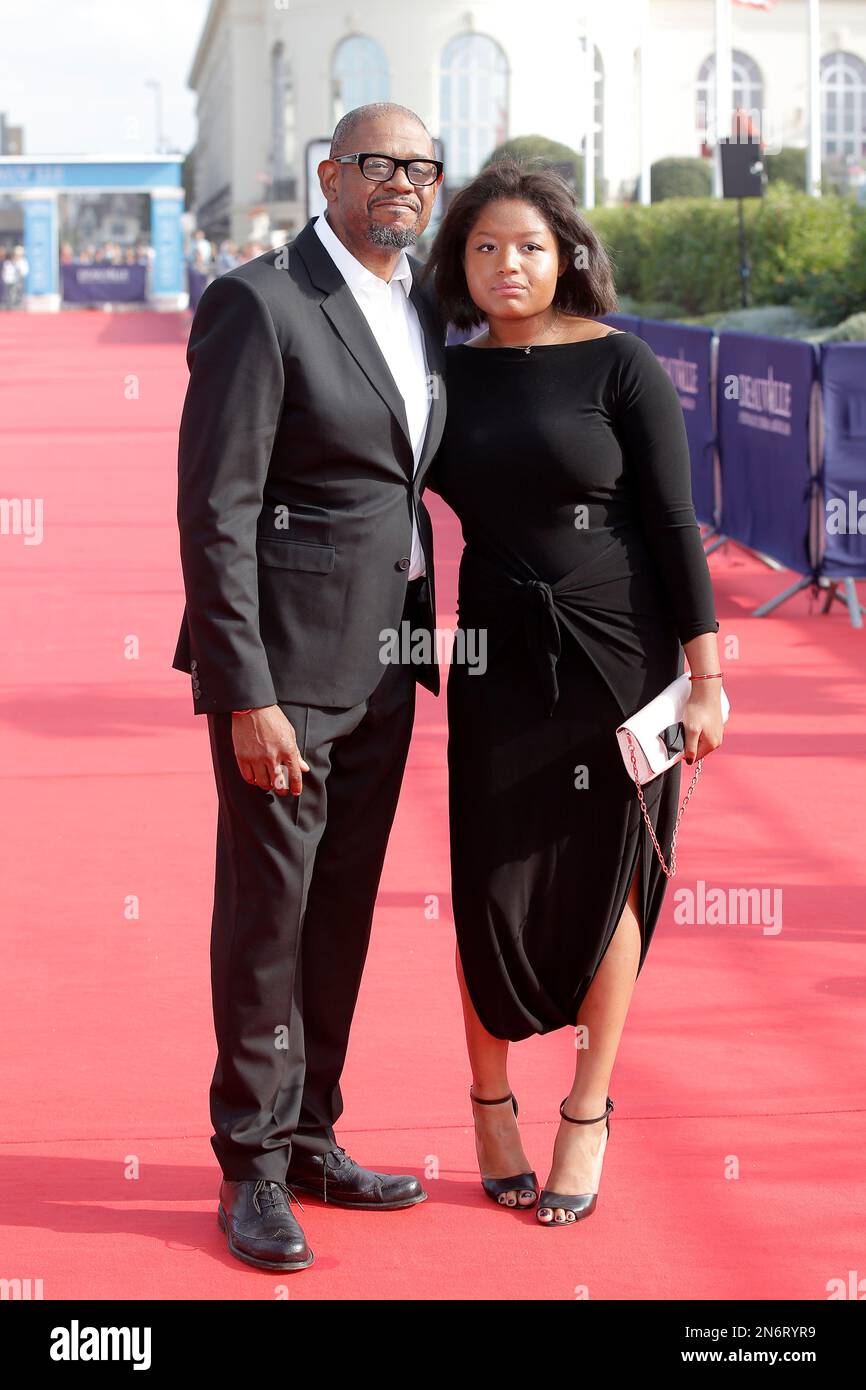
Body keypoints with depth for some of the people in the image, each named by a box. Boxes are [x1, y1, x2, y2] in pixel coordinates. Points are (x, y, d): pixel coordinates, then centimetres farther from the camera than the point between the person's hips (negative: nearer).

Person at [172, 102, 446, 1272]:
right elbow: (214, 514, -16)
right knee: (267, 911, 2)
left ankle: (310, 1138, 26)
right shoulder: (258, 304, -13)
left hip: (381, 665, 7)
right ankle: (254, 1171, 14)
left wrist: (431, 643, 15)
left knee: (343, 909, 13)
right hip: (283, 658, -7)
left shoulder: (418, 309, 11)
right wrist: (247, 697, -20)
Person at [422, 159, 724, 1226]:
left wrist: (705, 676, -10)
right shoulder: (448, 376, 5)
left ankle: (588, 1115, 21)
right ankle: (491, 1100, 23)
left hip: (617, 650, -2)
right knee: (492, 888, 1)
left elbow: (673, 523, -6)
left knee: (601, 883, 5)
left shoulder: (619, 365, -6)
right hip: (498, 658, 3)